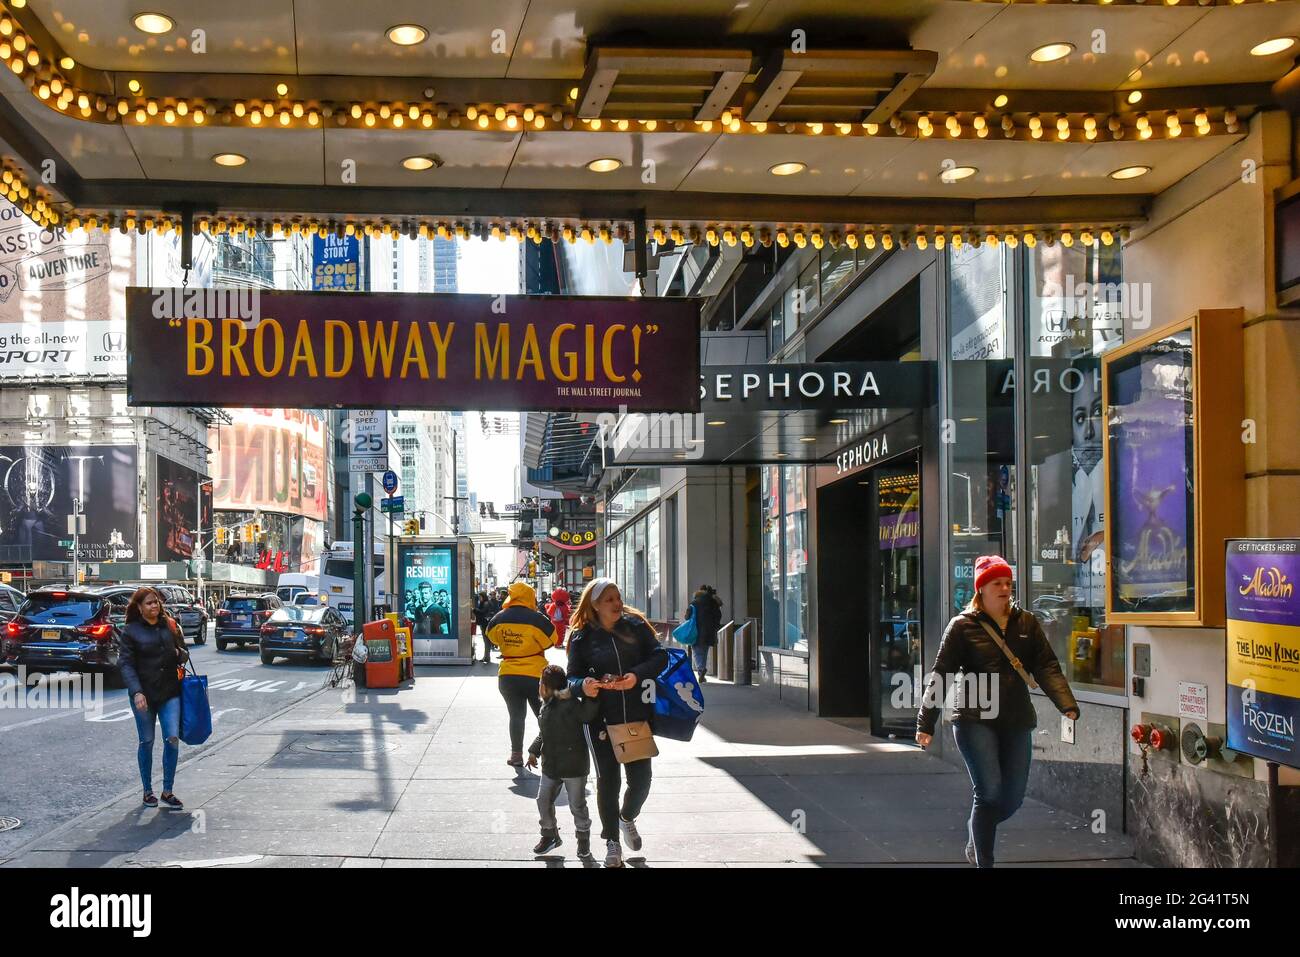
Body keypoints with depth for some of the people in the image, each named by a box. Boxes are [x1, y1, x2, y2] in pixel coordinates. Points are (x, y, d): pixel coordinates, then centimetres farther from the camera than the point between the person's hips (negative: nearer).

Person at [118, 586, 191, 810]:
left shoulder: (170, 625, 7)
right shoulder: (131, 631, -3)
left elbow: (184, 654, 17)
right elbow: (126, 664, -8)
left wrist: (179, 654, -8)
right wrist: (136, 692, -21)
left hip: (170, 692, 2)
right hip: (143, 694, -2)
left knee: (172, 738, -6)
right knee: (147, 742, 7)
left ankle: (167, 791, 4)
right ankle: (148, 792, 20)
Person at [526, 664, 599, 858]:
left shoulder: (571, 705, -19)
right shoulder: (545, 707, 7)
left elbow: (587, 715, -35)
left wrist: (590, 698, -43)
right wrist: (534, 751, 14)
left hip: (574, 767, -8)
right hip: (550, 766, 8)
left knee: (577, 805, 5)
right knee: (544, 800, 11)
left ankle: (583, 838, 24)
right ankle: (550, 835, 30)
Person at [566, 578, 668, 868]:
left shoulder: (635, 625, 1)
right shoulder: (582, 637, -1)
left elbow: (660, 656, -6)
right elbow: (572, 677, -2)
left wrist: (638, 675, -23)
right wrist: (583, 685, -26)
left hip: (636, 715, 1)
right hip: (601, 720, -1)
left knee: (641, 779, 5)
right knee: (608, 780, 4)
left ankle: (627, 818, 37)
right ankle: (612, 842, 21)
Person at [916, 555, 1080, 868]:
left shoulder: (1026, 623, 8)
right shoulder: (963, 626, -2)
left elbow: (1047, 668, 1)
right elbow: (940, 675, -3)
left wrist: (1068, 706, -15)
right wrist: (926, 724, -8)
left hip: (1017, 723, 4)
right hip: (975, 722, -4)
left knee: (1013, 798, 7)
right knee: (990, 792, -10)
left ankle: (976, 832, 37)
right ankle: (984, 862, 3)